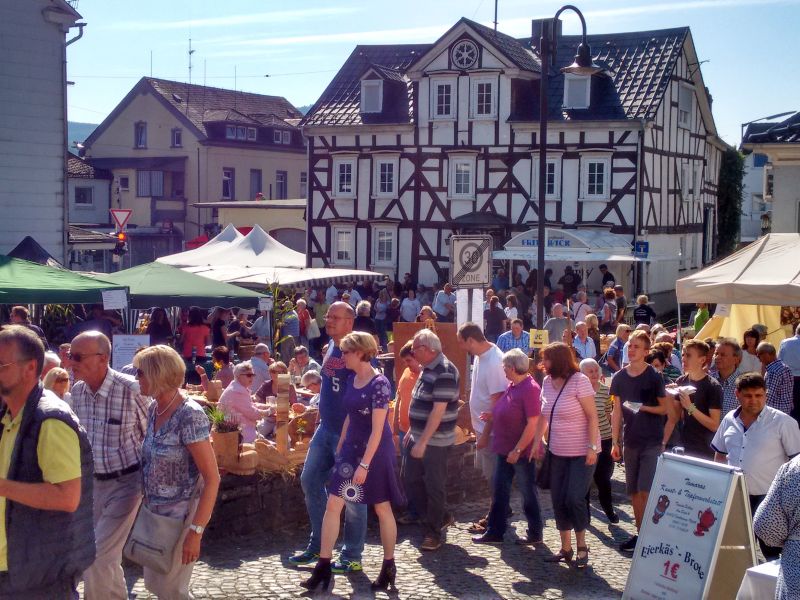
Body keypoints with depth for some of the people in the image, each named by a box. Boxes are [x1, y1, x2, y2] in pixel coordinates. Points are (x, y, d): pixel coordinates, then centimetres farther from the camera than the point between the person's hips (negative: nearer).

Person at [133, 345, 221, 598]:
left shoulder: (190, 416, -21)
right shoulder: (154, 409, 2)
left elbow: (212, 478, -22)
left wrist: (196, 531, -24)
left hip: (180, 517, -8)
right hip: (153, 512, 8)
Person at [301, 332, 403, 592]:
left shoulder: (379, 383, -19)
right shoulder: (353, 380, 6)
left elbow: (377, 430, -20)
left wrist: (365, 464, -21)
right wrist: (339, 448, 18)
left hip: (375, 452, -8)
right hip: (352, 449, 8)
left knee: (382, 509, 7)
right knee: (333, 505, 3)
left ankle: (389, 566, 22)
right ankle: (323, 566, 10)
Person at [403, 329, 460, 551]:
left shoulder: (444, 373, -20)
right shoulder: (428, 369, 10)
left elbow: (438, 411, -24)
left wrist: (422, 442, -23)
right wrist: (412, 432, 18)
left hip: (435, 441, -10)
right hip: (419, 437, 10)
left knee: (435, 487, 1)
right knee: (411, 479, 14)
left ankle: (434, 533, 13)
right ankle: (440, 518, 28)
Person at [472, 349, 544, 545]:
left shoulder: (530, 389, -19)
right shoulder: (511, 386, 7)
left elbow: (533, 424, -22)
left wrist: (517, 450, -21)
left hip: (522, 452, -8)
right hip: (504, 450, 8)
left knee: (528, 493, 6)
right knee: (499, 492, 11)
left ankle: (535, 534, 19)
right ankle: (494, 532, 19)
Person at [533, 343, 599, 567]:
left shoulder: (579, 381, -14)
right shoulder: (547, 382, 5)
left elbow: (592, 416, -15)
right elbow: (543, 415, 15)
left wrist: (592, 447, -20)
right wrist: (537, 441, 8)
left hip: (582, 453, -6)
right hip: (557, 453, 7)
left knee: (575, 498, -11)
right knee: (558, 500, 7)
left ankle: (582, 547, 8)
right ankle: (565, 548, 20)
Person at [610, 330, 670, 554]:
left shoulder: (654, 377, -6)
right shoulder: (620, 377, 4)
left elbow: (665, 408, -1)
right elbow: (617, 411, 7)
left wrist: (643, 407, -19)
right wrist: (615, 442, 4)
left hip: (652, 442, -4)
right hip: (630, 441, 4)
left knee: (646, 491, -10)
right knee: (634, 491, 10)